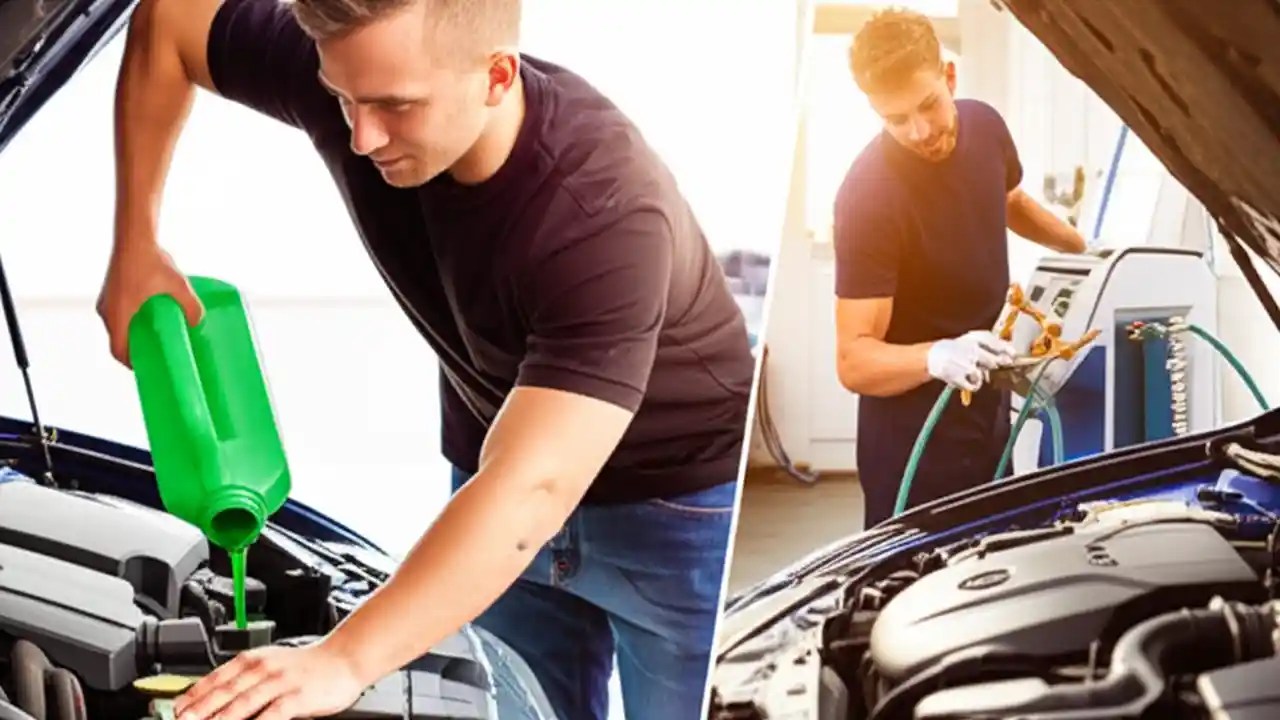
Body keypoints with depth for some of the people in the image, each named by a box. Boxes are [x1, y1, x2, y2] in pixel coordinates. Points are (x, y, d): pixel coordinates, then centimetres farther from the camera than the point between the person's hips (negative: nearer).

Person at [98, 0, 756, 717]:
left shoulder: (605, 209, -37)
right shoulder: (361, 70, -21)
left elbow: (529, 492, -43)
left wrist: (342, 661, -51)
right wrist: (135, 246, -6)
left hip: (674, 505, -5)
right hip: (503, 466, 5)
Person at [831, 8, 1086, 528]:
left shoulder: (985, 126, -7)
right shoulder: (870, 196, -29)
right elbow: (854, 360, -30)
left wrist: (1084, 247, 24)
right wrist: (938, 358, -45)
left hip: (988, 407, 7)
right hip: (915, 431, -7)